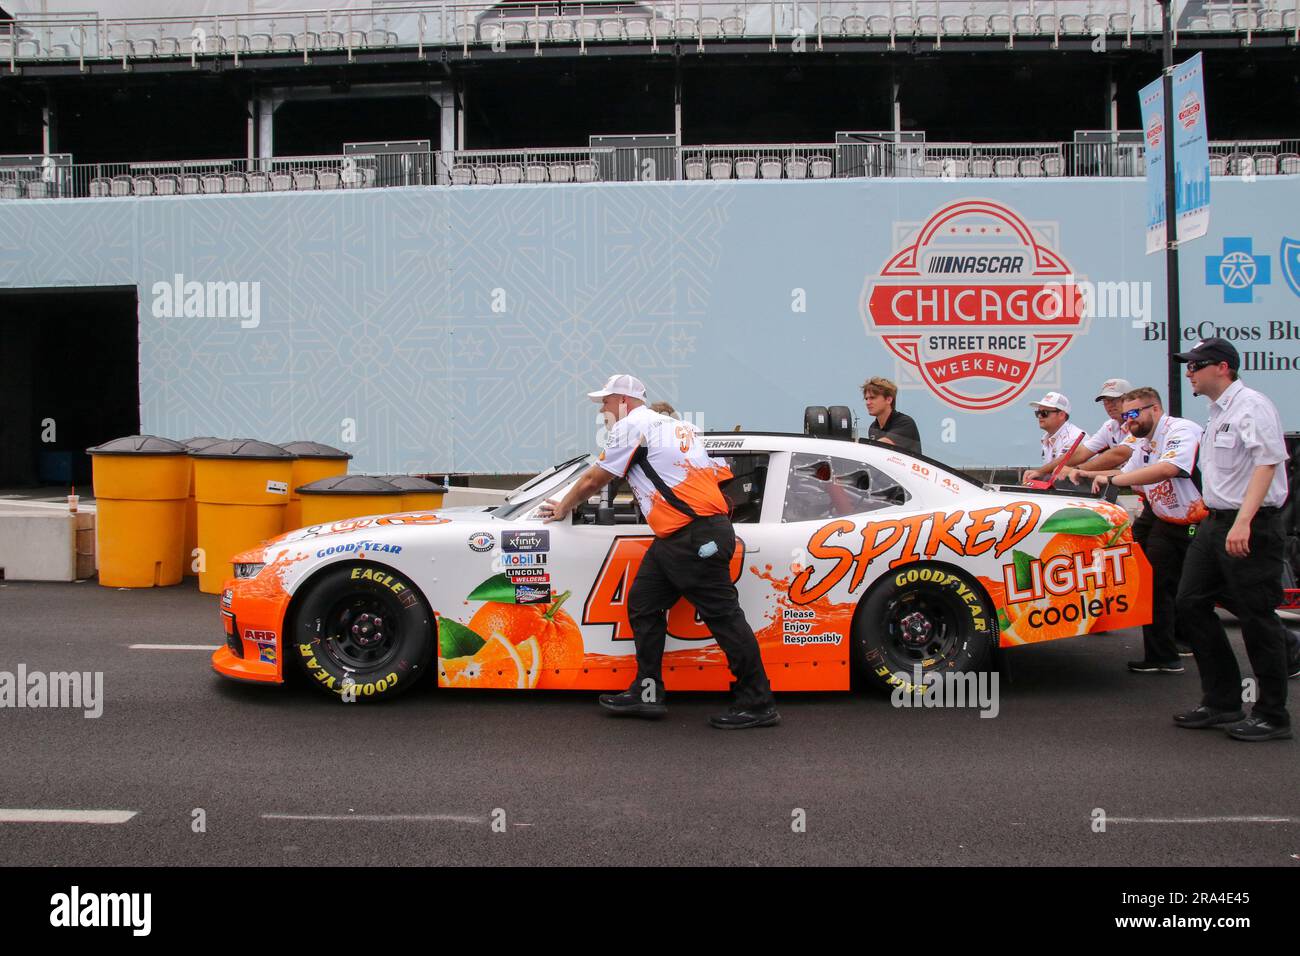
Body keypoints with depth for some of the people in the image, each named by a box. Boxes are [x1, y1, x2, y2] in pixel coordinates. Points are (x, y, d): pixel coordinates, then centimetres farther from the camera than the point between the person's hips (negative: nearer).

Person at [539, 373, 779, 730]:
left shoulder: (631, 426, -2)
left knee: (723, 616, -7)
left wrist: (562, 508, 22)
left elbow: (592, 481, 6)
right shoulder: (667, 424, 25)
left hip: (696, 537, -10)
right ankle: (648, 693, 15)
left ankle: (758, 704, -2)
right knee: (643, 606, 11)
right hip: (676, 539, 10)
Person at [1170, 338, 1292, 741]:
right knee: (1191, 604, 8)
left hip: (1251, 527, -10)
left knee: (1257, 617, -3)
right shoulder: (1216, 413, 16)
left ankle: (1272, 717, 9)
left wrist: (1243, 522, -30)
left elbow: (1267, 464, -23)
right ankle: (1221, 702, 17)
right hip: (1216, 523, 10)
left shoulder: (1251, 406, -13)